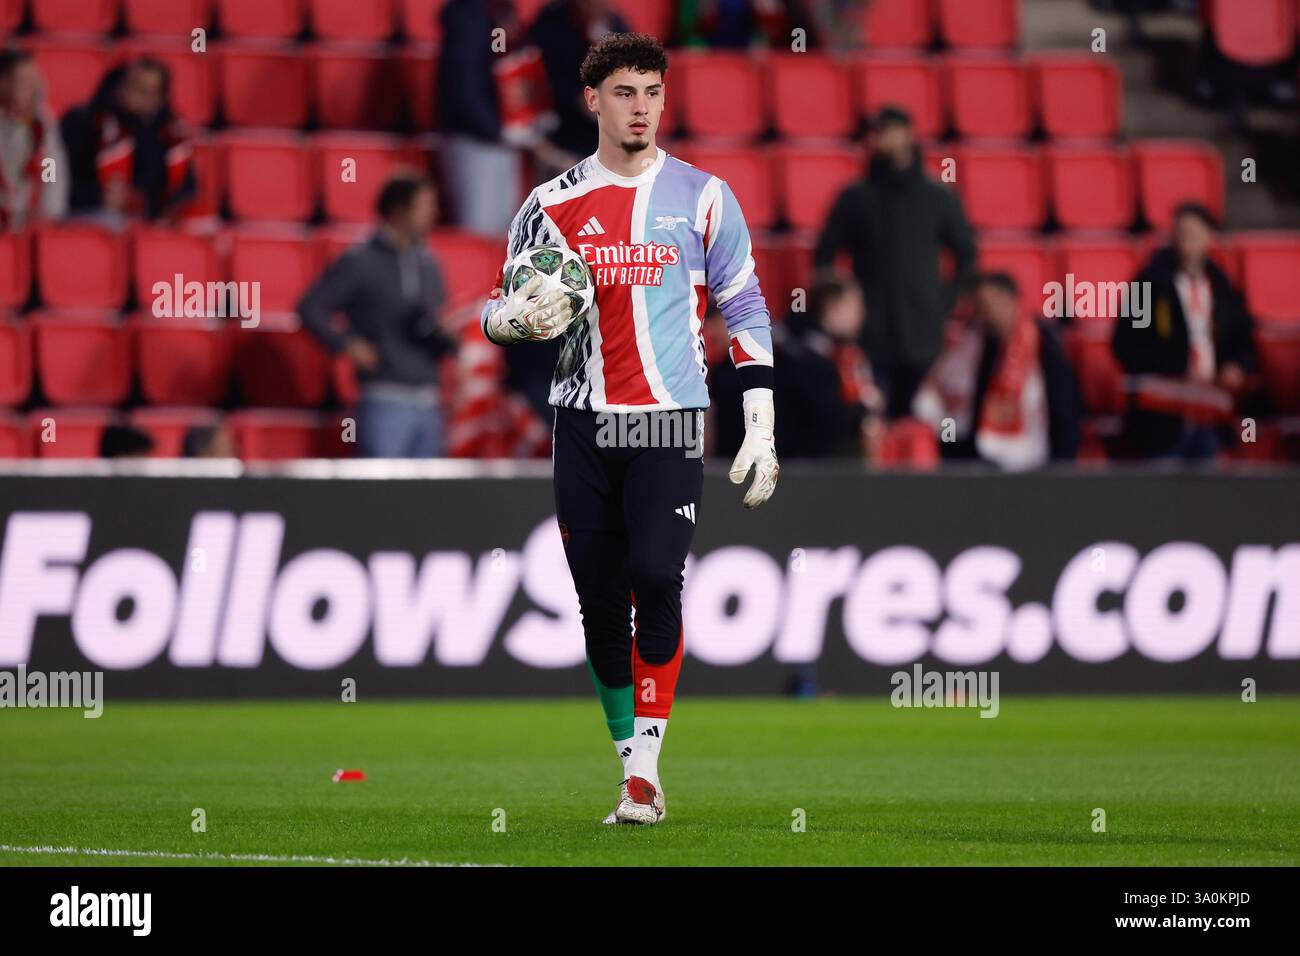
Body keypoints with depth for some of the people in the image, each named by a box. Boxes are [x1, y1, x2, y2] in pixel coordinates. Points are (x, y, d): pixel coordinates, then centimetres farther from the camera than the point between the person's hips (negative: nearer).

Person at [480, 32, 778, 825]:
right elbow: (500, 313, 11)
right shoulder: (552, 205, 7)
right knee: (600, 600, 1)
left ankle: (645, 766, -15)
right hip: (583, 425, 2)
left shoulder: (702, 197, 3)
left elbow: (747, 312, 6)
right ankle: (636, 771, 11)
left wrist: (761, 429, 0)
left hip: (670, 425, -2)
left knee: (655, 577, -19)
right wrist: (520, 317, -15)